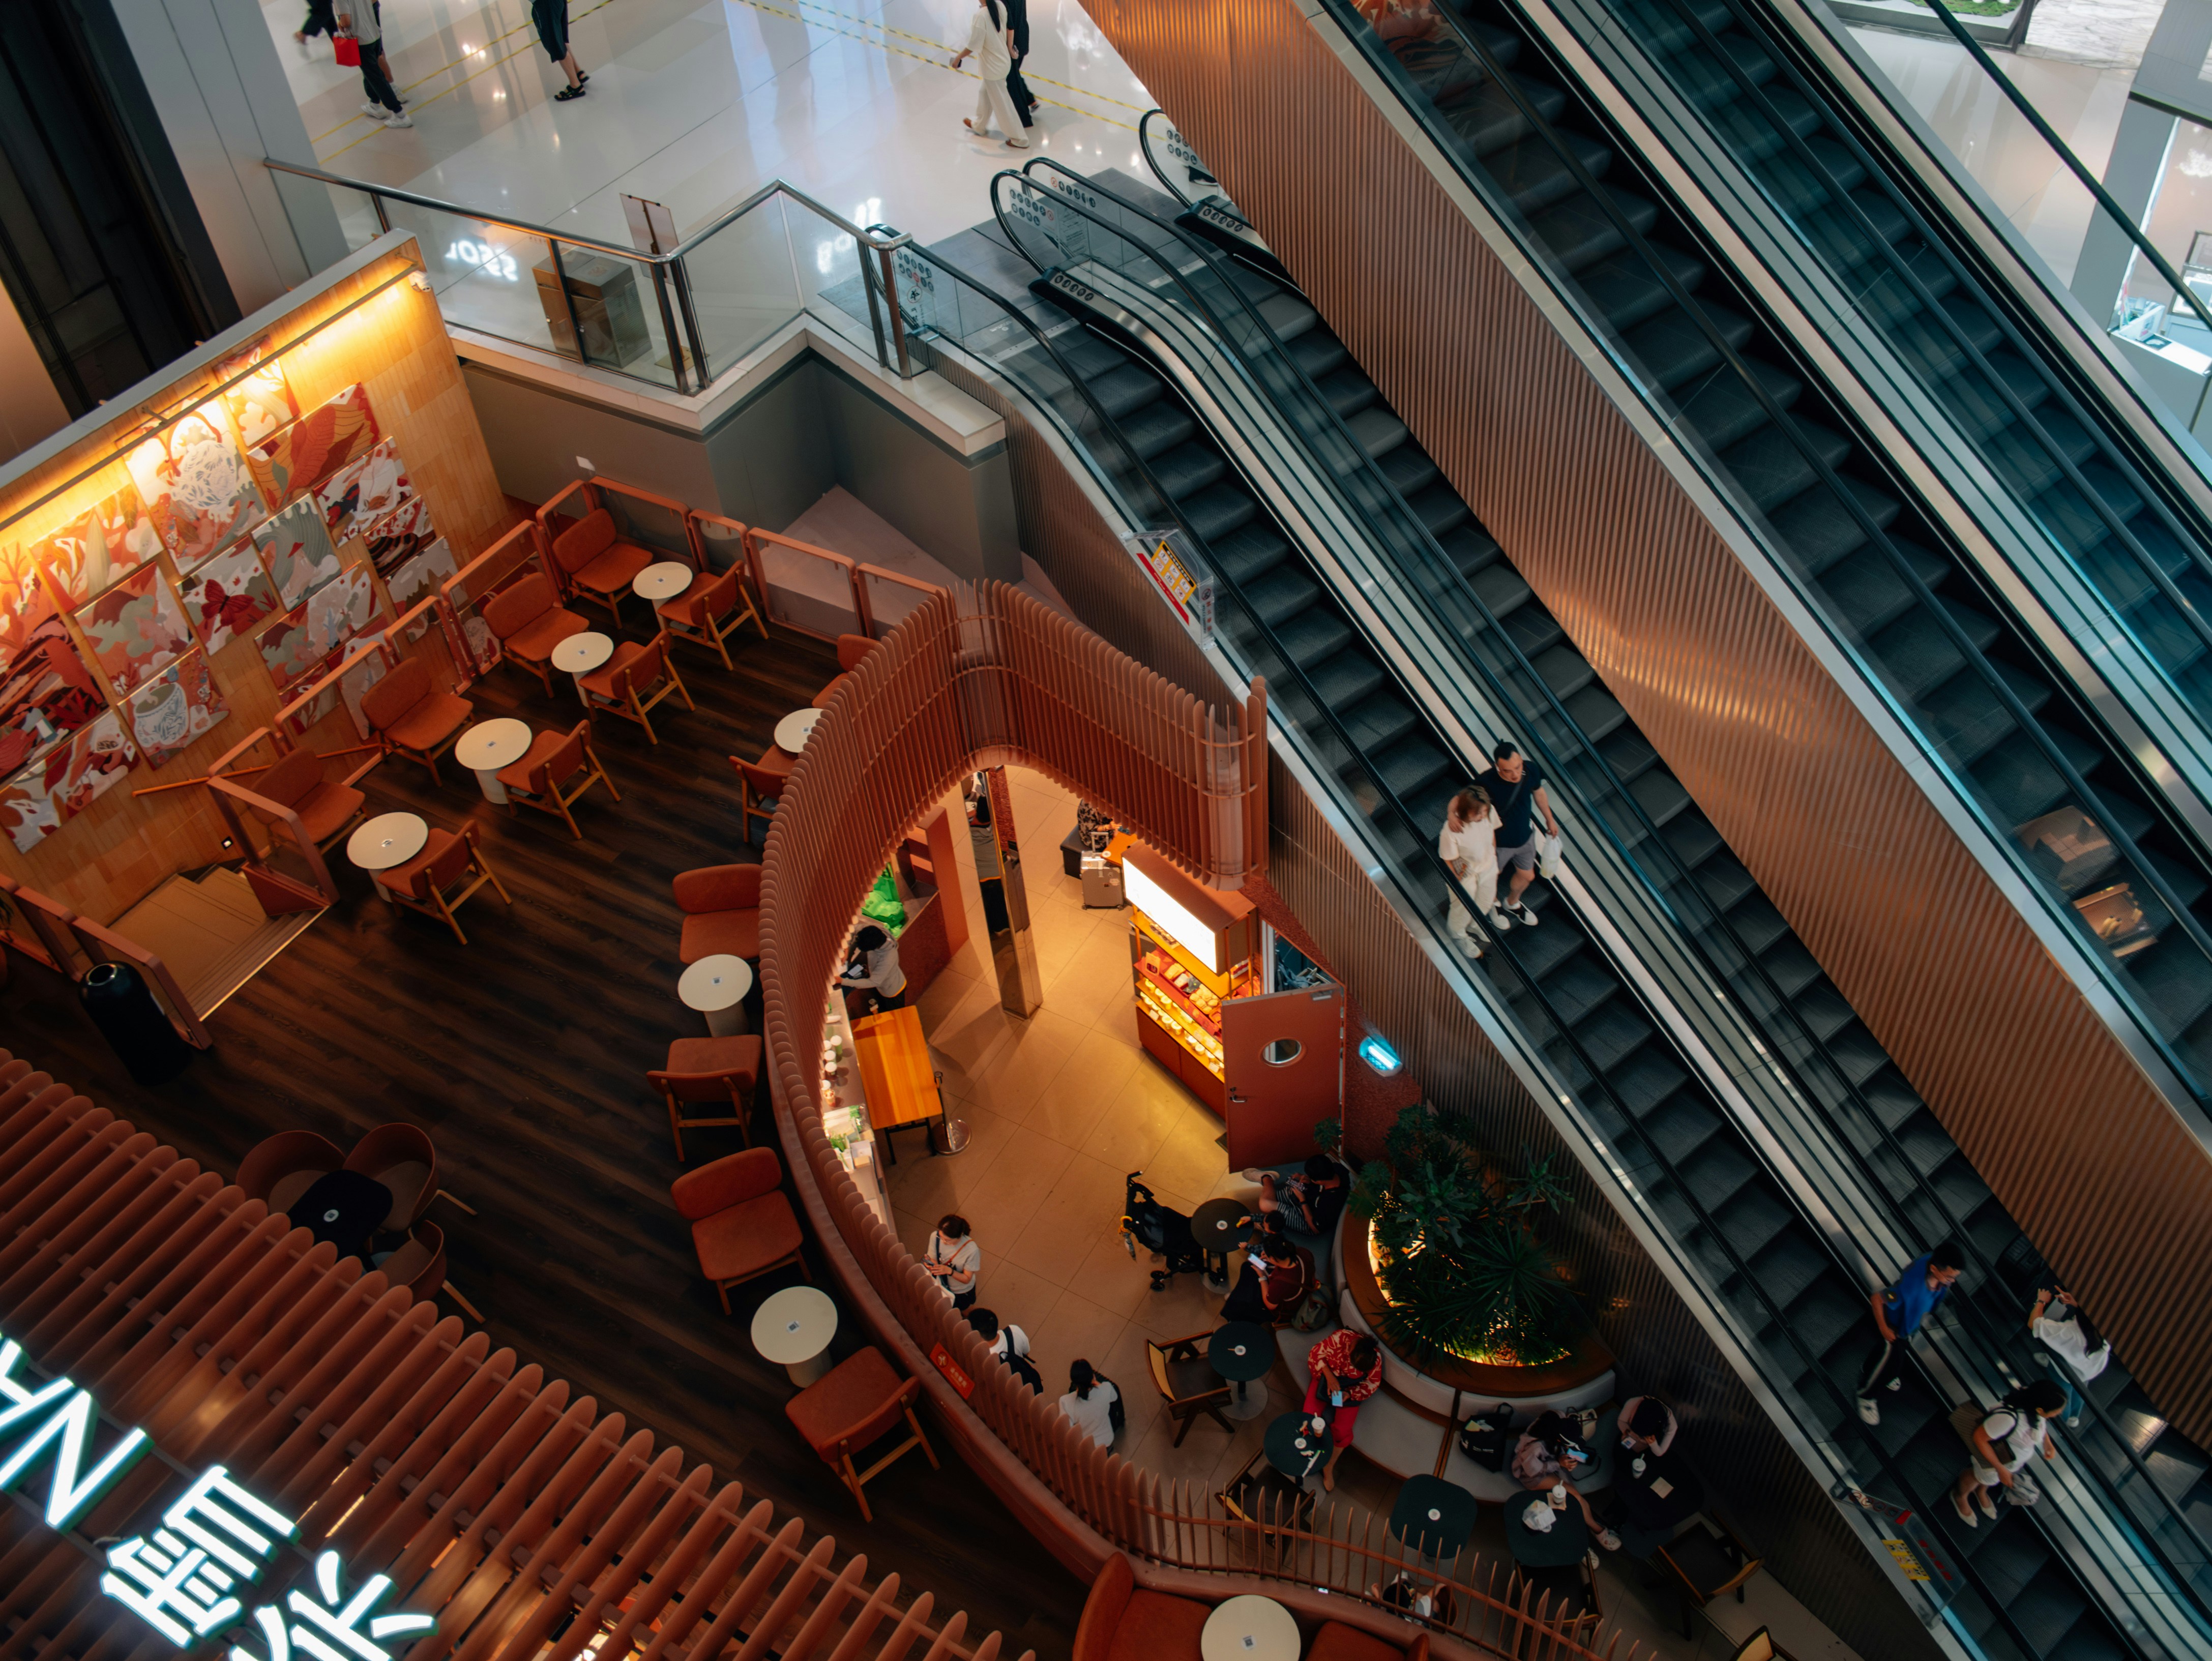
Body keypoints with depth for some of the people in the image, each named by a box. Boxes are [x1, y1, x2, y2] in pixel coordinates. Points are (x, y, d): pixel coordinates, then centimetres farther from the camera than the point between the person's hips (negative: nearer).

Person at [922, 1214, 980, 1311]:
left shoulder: (972, 1250, -38)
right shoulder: (935, 1236, -28)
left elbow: (966, 1279, -24)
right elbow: (933, 1261, -14)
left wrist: (949, 1271, -42)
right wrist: (930, 1264, -38)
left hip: (961, 1293, -2)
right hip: (941, 1285, 2)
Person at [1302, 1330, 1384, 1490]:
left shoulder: (1375, 1359, -25)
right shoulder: (1341, 1338, -31)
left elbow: (1372, 1384, -9)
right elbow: (1317, 1353, -18)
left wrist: (1350, 1394, -22)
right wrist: (1329, 1376, -28)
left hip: (1352, 1389, 0)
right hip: (1327, 1377, 0)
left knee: (1342, 1430, -13)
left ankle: (1329, 1468, 9)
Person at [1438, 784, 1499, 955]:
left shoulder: (1490, 813, -27)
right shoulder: (1451, 831, -41)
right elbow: (1448, 861, -24)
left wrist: (1494, 856, 12)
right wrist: (1458, 884, -12)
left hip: (1488, 868, 5)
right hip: (1466, 874, -5)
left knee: (1485, 903, 29)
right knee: (1464, 907, 22)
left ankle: (1472, 926, 63)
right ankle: (1458, 935, 55)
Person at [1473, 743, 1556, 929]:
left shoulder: (1531, 770, -24)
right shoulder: (1486, 783, -38)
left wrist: (1550, 819, 13)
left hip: (1525, 836, 4)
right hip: (1498, 842, -4)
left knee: (1527, 876, 27)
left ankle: (1512, 903, 61)